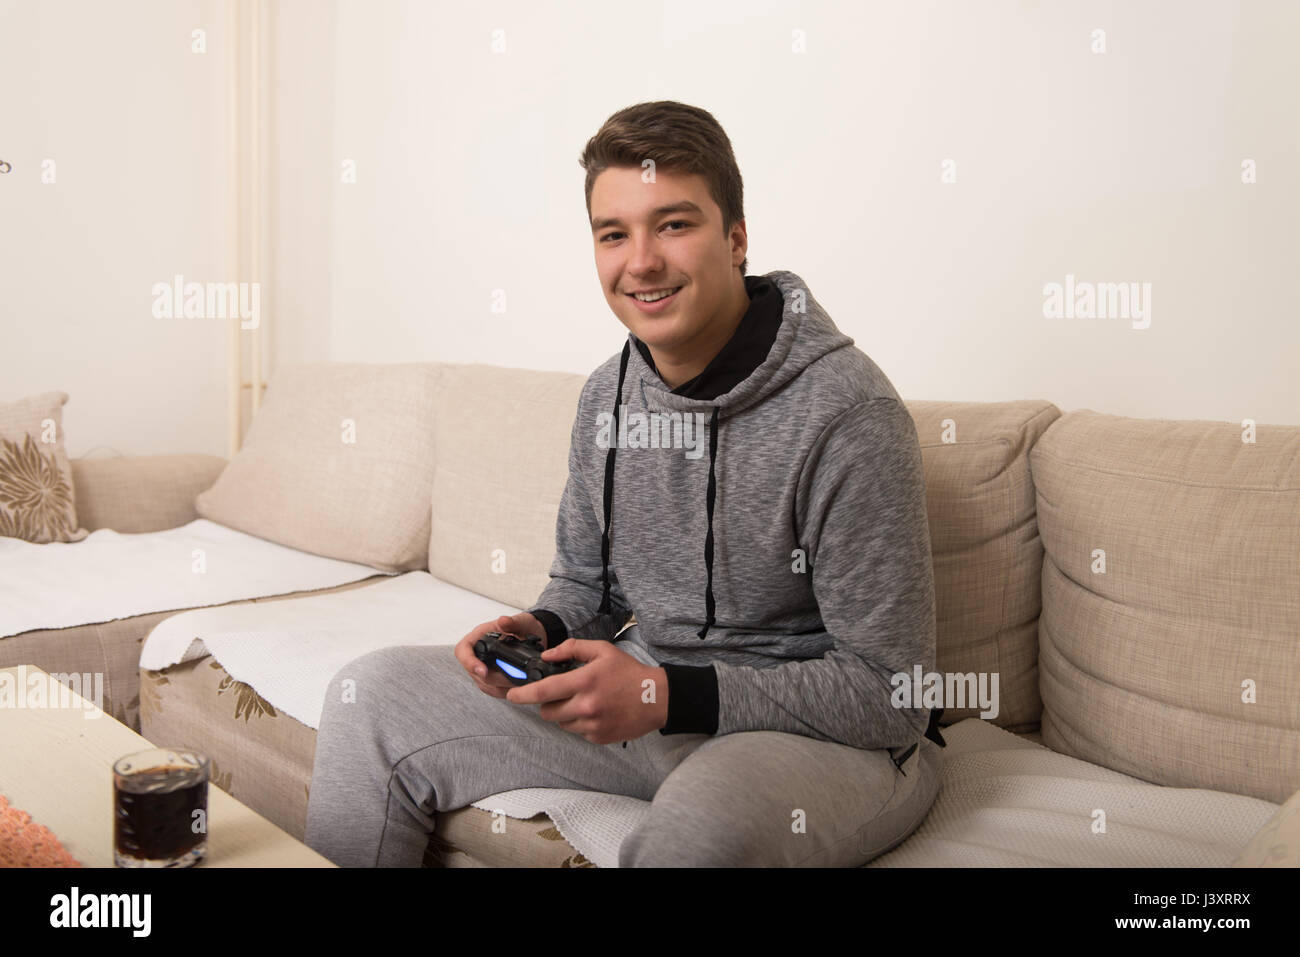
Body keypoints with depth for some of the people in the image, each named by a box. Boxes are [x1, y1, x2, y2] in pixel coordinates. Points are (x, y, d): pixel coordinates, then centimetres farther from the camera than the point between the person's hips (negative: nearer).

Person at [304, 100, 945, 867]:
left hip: (834, 734, -6)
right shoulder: (608, 395, 3)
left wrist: (672, 695, -25)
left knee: (698, 831, -41)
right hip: (645, 695, 6)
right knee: (374, 692, 2)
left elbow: (889, 698, -19)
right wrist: (538, 630, -7)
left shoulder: (844, 410, -21)